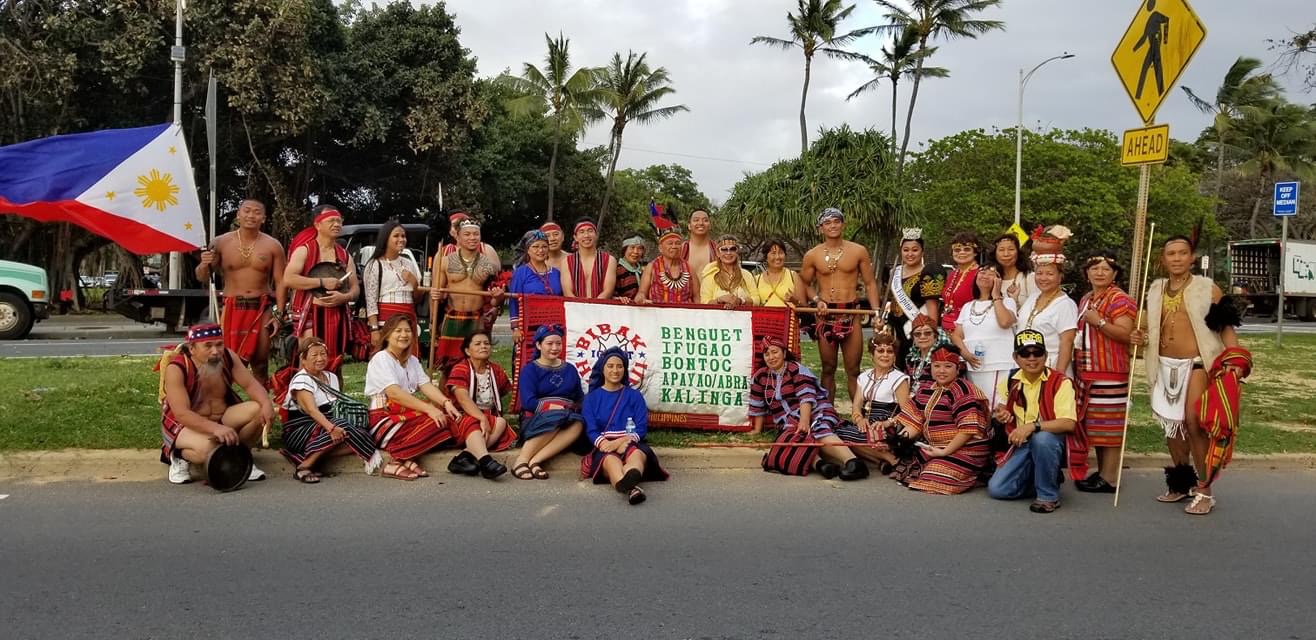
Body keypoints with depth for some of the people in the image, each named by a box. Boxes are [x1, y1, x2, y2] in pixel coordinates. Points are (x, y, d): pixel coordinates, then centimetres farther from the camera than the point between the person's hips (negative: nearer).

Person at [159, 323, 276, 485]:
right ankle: (178, 457, -1)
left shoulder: (227, 357, -9)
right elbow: (182, 413, -30)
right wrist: (215, 428, -45)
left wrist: (267, 403, -31)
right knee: (207, 448, -37)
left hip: (222, 418, 5)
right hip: (184, 424, -5)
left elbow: (251, 384, -8)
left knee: (259, 410, -20)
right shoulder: (176, 368, -23)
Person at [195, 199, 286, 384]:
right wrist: (204, 265, -16)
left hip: (262, 309, 0)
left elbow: (280, 282, 2)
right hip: (232, 308, 0)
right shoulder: (221, 243, 3)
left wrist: (278, 314, -7)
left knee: (260, 364, 2)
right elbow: (202, 278, 8)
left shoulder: (272, 246, 3)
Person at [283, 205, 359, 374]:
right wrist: (322, 282, -17)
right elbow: (288, 279, -14)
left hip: (337, 316, 6)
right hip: (309, 314, -5)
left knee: (334, 365, 10)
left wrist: (344, 297, -10)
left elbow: (355, 288, 13)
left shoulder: (344, 255, 15)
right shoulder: (304, 250, -1)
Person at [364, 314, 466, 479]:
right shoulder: (381, 359, -7)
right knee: (434, 422, -29)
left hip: (408, 413, 7)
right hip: (385, 417, -7)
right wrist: (428, 408, -29)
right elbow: (394, 393, -21)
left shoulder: (413, 360, 17)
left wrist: (446, 402, -19)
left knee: (445, 416, -19)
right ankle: (402, 459, -22)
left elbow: (426, 385, 1)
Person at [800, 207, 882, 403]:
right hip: (825, 315, 1)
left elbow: (870, 283, 6)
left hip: (851, 313, -1)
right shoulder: (812, 255, 4)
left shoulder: (858, 251, 3)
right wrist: (816, 300, -8)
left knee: (853, 370, 2)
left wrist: (876, 312, -4)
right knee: (828, 369, 9)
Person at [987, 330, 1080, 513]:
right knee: (996, 489, -13)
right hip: (1022, 444, 5)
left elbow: (1068, 423, -25)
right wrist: (1002, 415, -1)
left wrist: (1032, 426, -35)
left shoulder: (1060, 382, -14)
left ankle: (1049, 495, -18)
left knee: (1041, 439, -41)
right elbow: (1003, 411, 23)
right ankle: (1041, 478, 15)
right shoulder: (1010, 383, 3)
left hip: (1052, 440, -5)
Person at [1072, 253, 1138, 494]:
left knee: (1108, 424, -6)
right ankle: (1101, 471, 21)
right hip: (1086, 371, 9)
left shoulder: (1119, 299, -9)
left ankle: (1109, 478, -3)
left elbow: (1125, 333, -19)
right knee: (1093, 424, 12)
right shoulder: (1086, 299, 19)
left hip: (1110, 372, -9)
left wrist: (1099, 321, -22)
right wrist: (1077, 365, 21)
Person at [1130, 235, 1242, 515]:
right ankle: (1182, 482, 28)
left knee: (1193, 423, -12)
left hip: (1196, 364, -6)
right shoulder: (1155, 289, 10)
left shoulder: (1207, 289, -5)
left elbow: (1226, 327, -8)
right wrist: (1142, 336, 1)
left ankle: (1204, 491, -1)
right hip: (1165, 366, 6)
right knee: (1172, 425, 12)